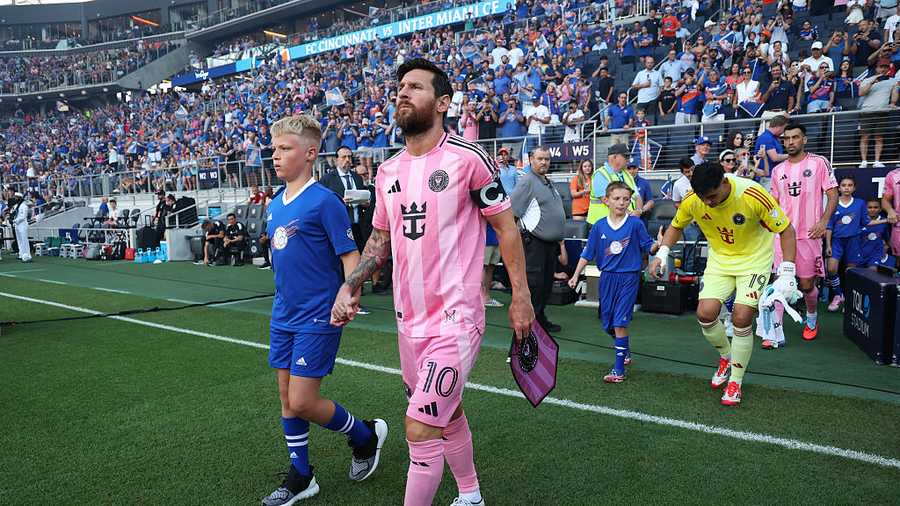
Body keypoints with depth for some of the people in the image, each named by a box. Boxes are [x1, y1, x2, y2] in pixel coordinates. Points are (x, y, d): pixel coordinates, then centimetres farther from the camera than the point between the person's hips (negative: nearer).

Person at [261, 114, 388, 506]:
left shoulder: (324, 201, -14)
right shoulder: (275, 204, 9)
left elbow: (350, 256, -15)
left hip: (317, 318, -8)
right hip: (283, 316, 8)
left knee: (303, 402, -4)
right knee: (287, 398, 13)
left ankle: (366, 435, 22)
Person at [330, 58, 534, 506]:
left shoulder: (467, 159, -11)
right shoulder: (387, 171, 8)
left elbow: (506, 226, -5)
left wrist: (520, 296, -6)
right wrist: (350, 286, 6)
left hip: (455, 317, -7)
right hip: (409, 318, 7)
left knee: (420, 429, -10)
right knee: (447, 416, 21)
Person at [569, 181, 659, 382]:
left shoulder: (635, 224, -6)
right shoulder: (599, 226, 1)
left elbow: (648, 247, -2)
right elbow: (587, 253, 7)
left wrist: (658, 245, -23)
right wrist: (576, 275, 6)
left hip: (629, 277, -4)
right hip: (607, 277, 4)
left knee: (620, 323, -9)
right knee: (607, 324, 12)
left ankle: (619, 369, -2)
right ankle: (625, 350, 41)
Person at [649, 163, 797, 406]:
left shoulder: (753, 196, -29)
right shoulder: (693, 200, -18)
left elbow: (786, 229, -18)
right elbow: (676, 226, 3)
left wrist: (787, 273, -24)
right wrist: (662, 253, -13)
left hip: (754, 260, -3)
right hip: (719, 259, 3)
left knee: (741, 318, -14)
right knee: (705, 314, -11)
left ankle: (735, 382, 7)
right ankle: (726, 357, 22)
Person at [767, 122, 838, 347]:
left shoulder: (819, 163, 0)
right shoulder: (778, 170, 11)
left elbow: (833, 194, -2)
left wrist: (823, 221, -15)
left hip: (809, 234, -2)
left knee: (807, 284, 6)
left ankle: (811, 319, 35)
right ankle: (777, 334, -4)